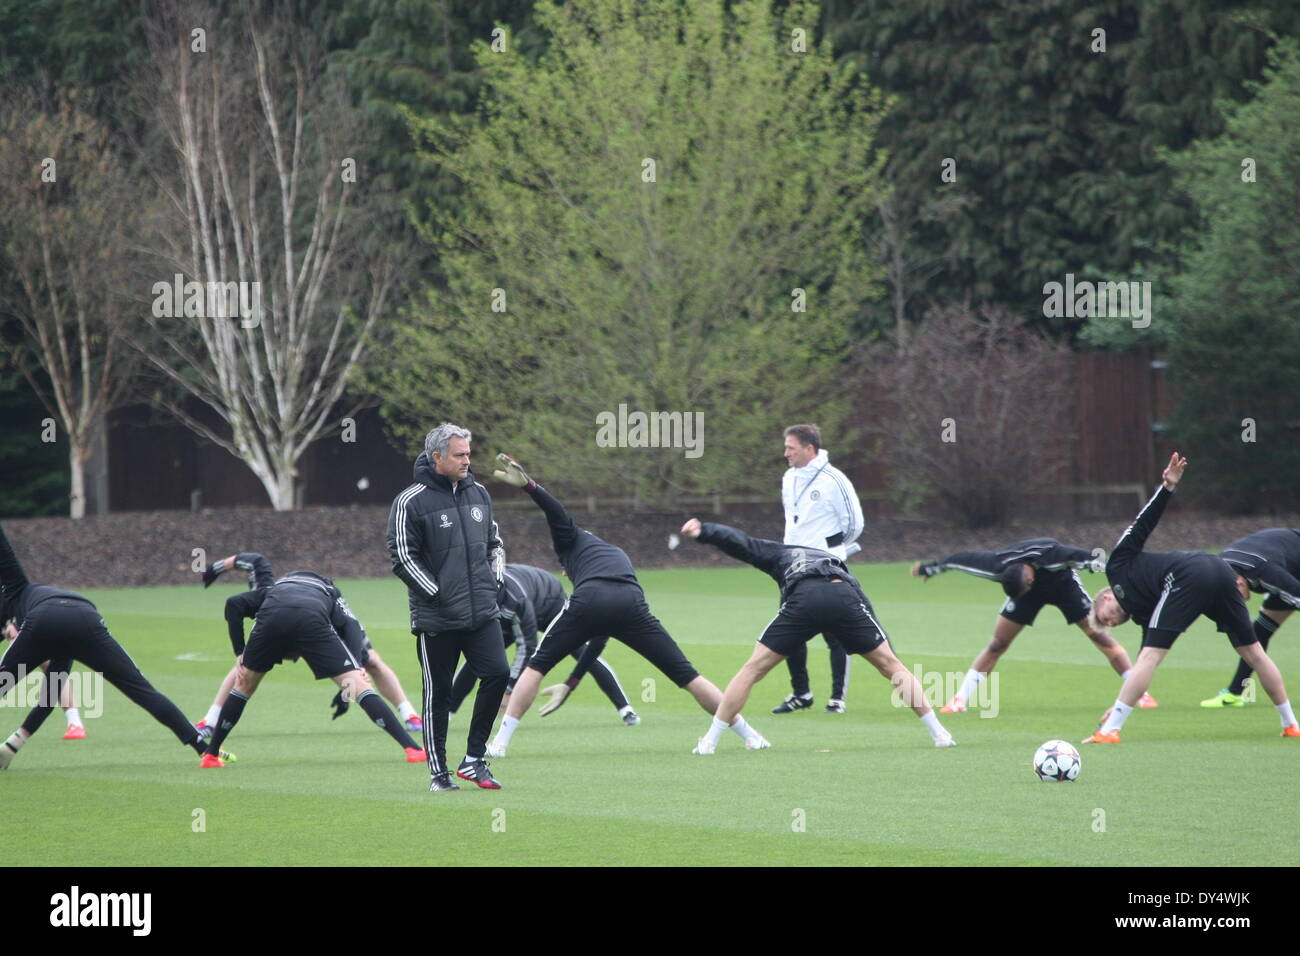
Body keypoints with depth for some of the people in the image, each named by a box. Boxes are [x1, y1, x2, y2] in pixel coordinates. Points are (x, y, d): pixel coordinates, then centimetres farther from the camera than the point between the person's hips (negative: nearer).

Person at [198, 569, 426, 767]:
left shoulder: (269, 592, 44)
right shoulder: (331, 594, 39)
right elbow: (350, 625, 16)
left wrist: (240, 654, 25)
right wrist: (356, 670, 4)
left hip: (271, 618, 2)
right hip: (311, 620, -2)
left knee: (244, 684, 28)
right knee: (359, 686, 3)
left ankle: (210, 755, 33)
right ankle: (411, 748, -6)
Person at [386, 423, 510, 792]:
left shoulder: (479, 494, 11)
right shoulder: (411, 502, -8)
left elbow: (494, 543, 24)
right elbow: (402, 557, -9)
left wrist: (495, 579, 8)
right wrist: (438, 594, -13)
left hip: (482, 611, 5)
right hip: (436, 619, -5)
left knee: (497, 673, -9)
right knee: (437, 693, 2)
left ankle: (474, 759, 3)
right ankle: (438, 772, 12)